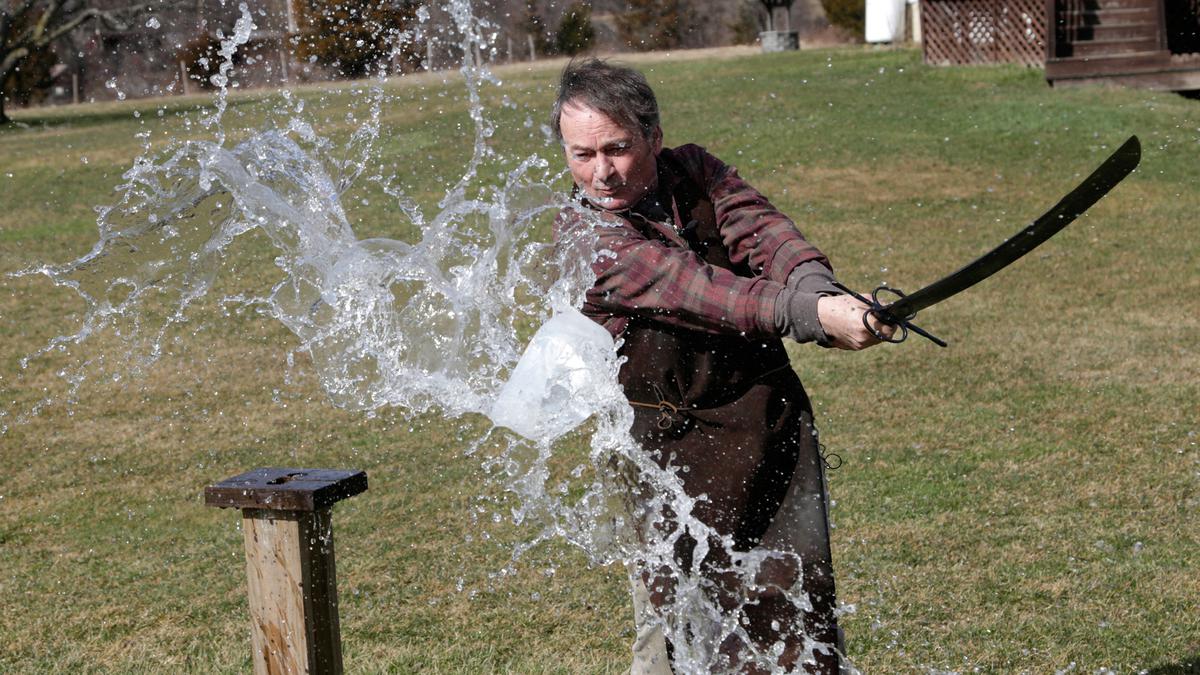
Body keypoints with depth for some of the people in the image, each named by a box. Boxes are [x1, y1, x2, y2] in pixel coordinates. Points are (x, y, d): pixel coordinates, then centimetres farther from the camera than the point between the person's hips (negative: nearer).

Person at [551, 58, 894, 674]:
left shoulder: (695, 172, 4)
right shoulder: (584, 235, -13)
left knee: (796, 605, 5)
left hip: (771, 412, 4)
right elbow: (687, 289, -27)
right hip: (671, 434, -4)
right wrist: (808, 314, -40)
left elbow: (761, 230, -14)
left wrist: (817, 288, -37)